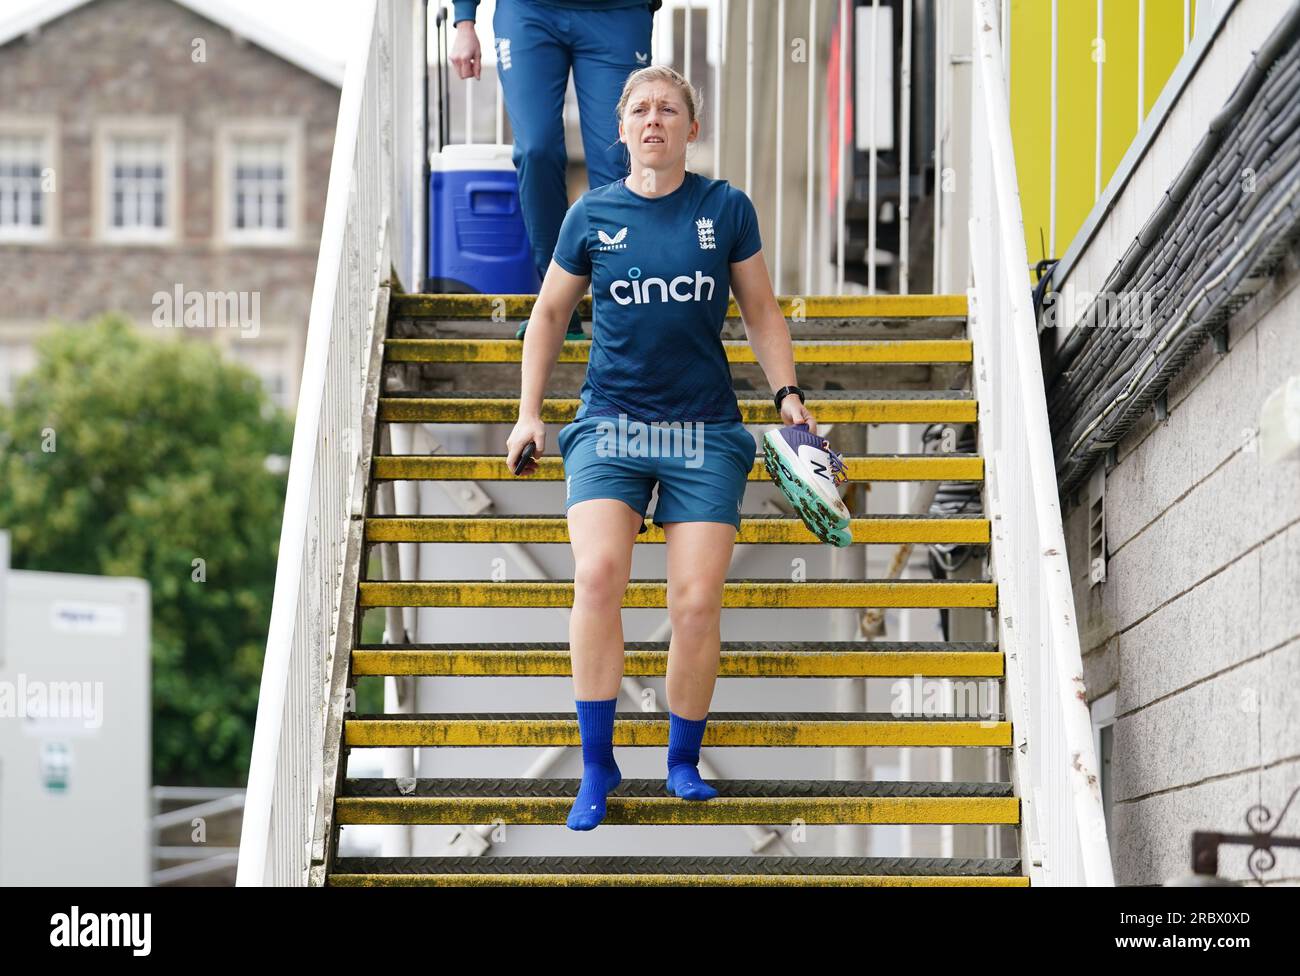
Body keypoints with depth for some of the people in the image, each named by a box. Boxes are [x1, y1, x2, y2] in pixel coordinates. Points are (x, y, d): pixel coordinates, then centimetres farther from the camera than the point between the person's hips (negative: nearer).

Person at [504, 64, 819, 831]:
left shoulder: (727, 209, 3)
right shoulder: (593, 215, 4)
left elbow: (763, 313, 12)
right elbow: (550, 314, 15)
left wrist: (788, 393, 1)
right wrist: (529, 413, 11)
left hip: (705, 429, 0)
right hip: (610, 422, 0)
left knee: (699, 601, -7)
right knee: (598, 575, -20)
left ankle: (684, 761, 14)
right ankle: (598, 764, -10)